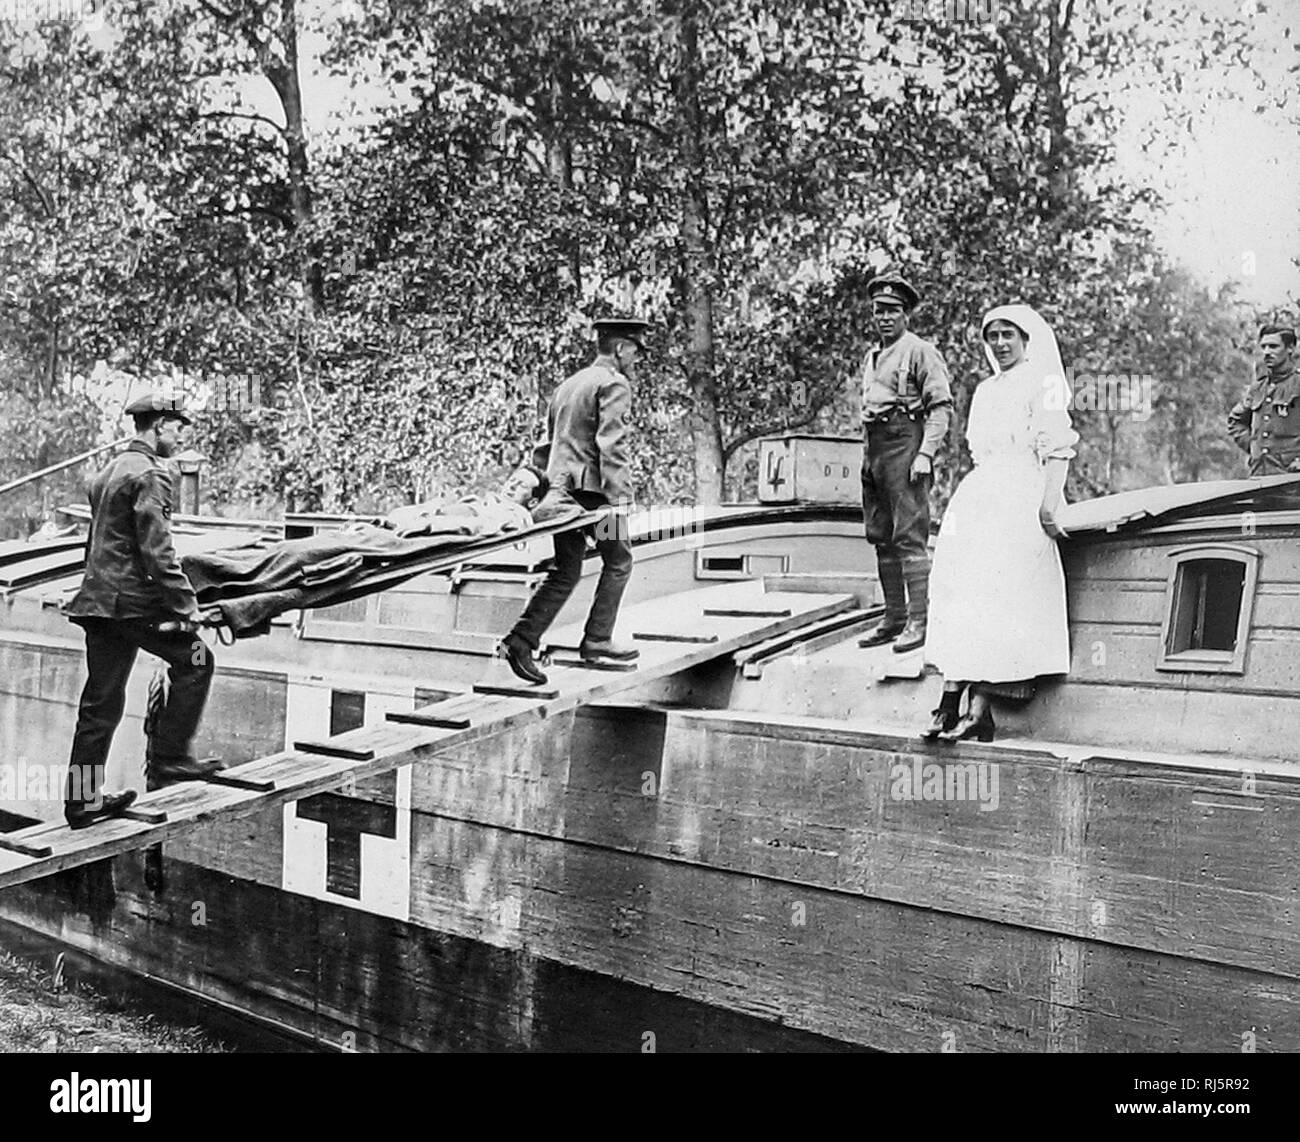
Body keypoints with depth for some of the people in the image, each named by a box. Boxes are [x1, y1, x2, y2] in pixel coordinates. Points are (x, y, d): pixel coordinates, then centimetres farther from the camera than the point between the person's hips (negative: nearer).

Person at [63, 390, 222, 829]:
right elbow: (157, 551, -18)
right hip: (133, 600, -9)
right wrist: (185, 606, -17)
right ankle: (168, 756, 3)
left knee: (100, 702, 10)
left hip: (98, 599, 9)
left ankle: (83, 797, 13)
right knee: (194, 661, 4)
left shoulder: (109, 471, 19)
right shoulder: (151, 474, -11)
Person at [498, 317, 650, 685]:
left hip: (561, 487, 8)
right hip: (592, 489, -8)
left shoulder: (568, 385, 22)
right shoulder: (614, 385, -6)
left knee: (565, 572, 10)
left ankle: (521, 640, 1)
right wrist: (620, 495, -21)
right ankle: (597, 640, 8)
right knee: (618, 562, 8)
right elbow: (611, 445, -18)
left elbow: (552, 441, 24)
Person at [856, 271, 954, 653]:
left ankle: (919, 621, -9)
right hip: (874, 450, 8)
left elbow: (941, 406, -10)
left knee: (910, 536, -10)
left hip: (905, 446, -8)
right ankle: (894, 618, 16)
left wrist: (925, 454, -18)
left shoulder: (921, 351, -3)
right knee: (881, 537, 9)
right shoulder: (871, 357, 21)